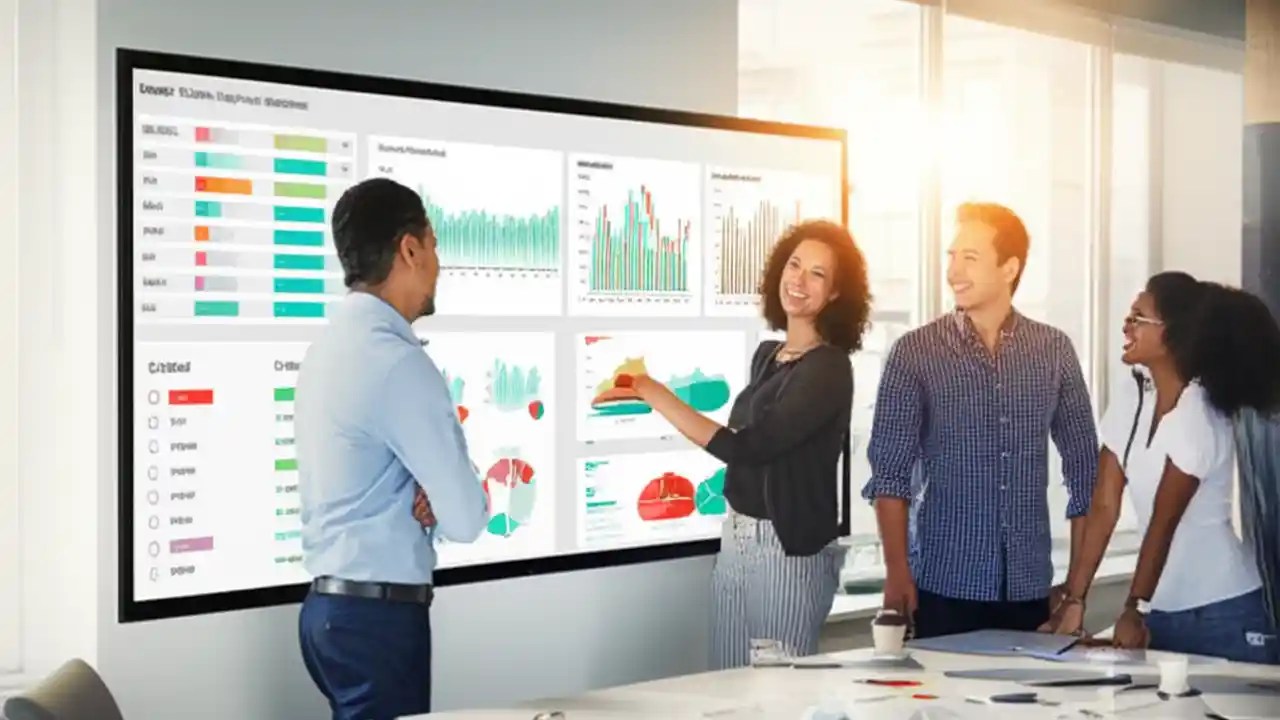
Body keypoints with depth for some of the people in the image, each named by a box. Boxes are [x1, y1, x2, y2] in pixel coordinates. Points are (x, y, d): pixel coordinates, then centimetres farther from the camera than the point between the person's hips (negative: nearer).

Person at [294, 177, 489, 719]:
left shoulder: (333, 344, 11)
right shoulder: (397, 360, -18)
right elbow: (466, 519, -16)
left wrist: (430, 494, -1)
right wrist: (438, 500, 5)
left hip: (334, 604, 9)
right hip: (379, 614, -9)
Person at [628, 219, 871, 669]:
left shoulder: (828, 370, -15)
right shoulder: (766, 356, 10)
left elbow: (747, 447, -22)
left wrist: (655, 394, -20)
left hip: (790, 548, -8)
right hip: (736, 537, 8)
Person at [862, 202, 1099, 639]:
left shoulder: (1054, 350, 5)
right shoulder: (915, 353, -2)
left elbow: (1084, 467, 9)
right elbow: (890, 473, -3)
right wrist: (898, 574, -11)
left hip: (1029, 587, 2)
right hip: (946, 586, -2)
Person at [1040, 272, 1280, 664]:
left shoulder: (1198, 416, -18)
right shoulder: (1130, 396, 1)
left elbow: (1164, 522, -18)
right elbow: (1103, 506, -1)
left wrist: (1134, 610, -15)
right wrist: (1073, 600, -4)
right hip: (1163, 610, 6)